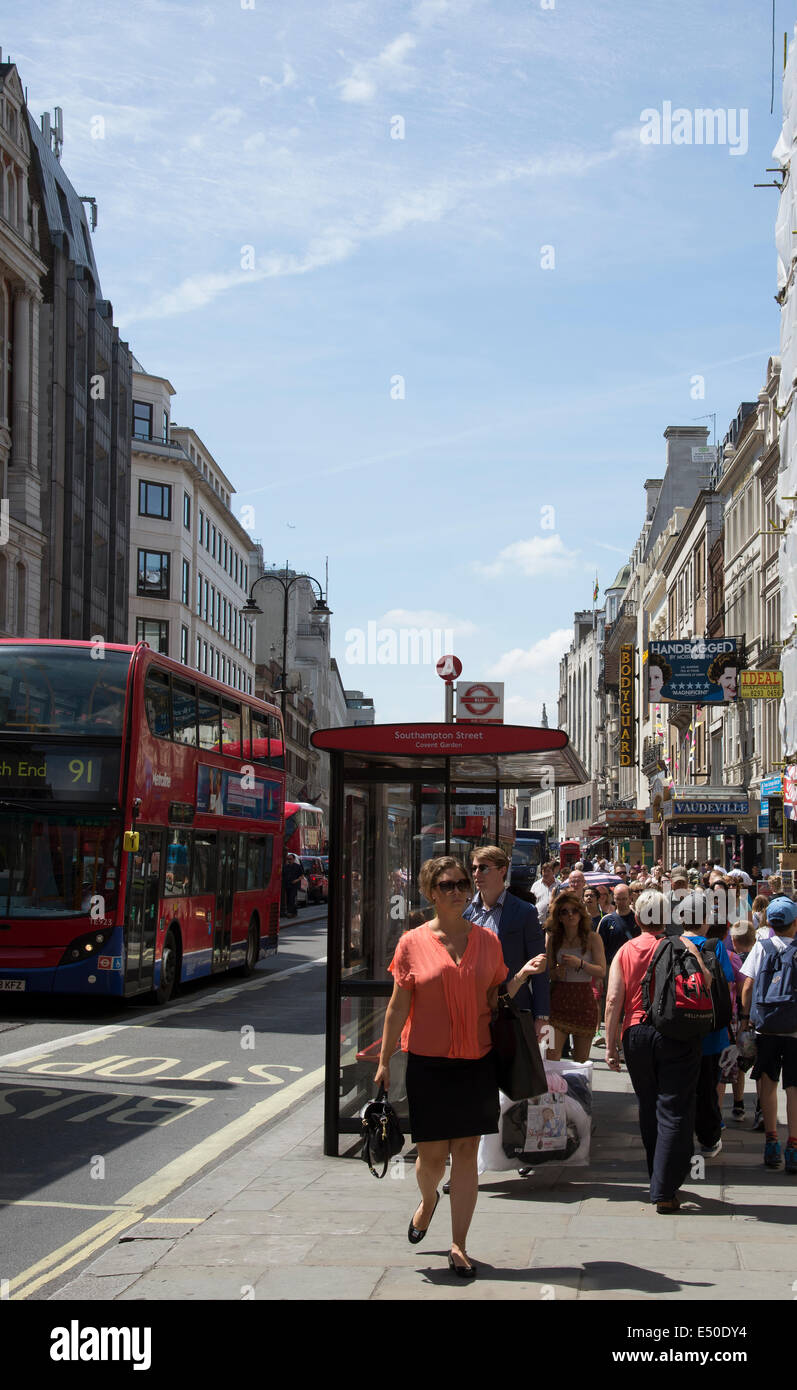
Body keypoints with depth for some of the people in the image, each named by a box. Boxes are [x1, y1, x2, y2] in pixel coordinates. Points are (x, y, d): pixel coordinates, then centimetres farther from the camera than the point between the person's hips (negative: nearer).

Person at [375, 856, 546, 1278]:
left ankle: (459, 1246, 12)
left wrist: (524, 975, -6)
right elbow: (398, 1006, 2)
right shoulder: (413, 943, -2)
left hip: (477, 1061, 2)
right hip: (428, 1062, -2)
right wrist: (384, 1061, 2)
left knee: (467, 1153, 2)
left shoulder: (487, 940, 5)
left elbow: (494, 999, 10)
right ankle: (428, 1200, 38)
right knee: (432, 1154, 2)